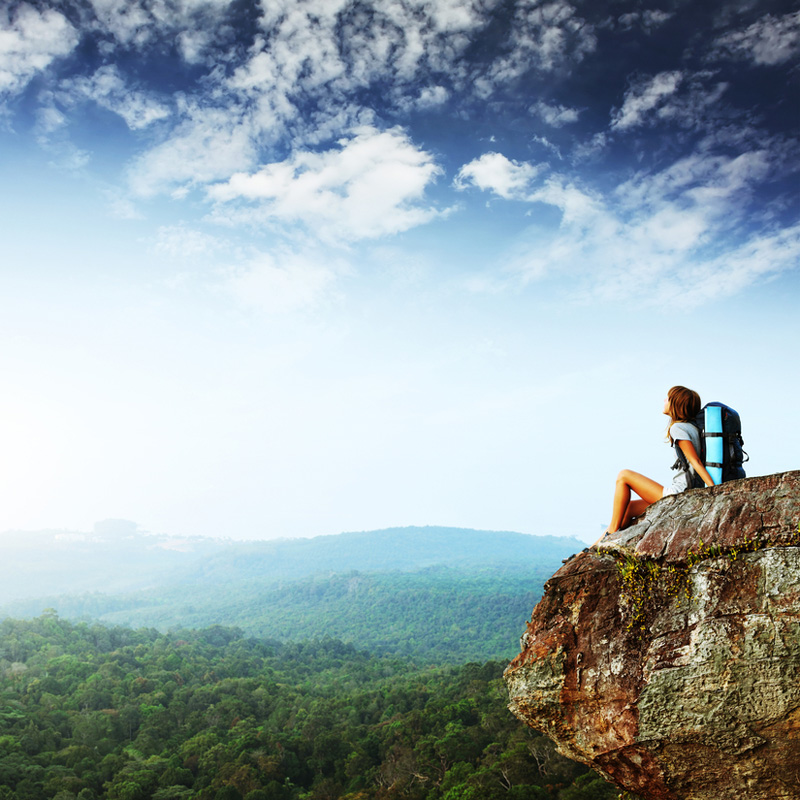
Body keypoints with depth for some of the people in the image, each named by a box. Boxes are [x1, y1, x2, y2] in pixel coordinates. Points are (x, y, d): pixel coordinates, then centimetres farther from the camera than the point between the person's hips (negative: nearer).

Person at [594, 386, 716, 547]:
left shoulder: (677, 428, -11)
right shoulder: (693, 427, 16)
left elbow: (696, 462, -19)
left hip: (679, 494, -9)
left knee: (623, 476, -3)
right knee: (628, 507, 14)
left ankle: (611, 534, -1)